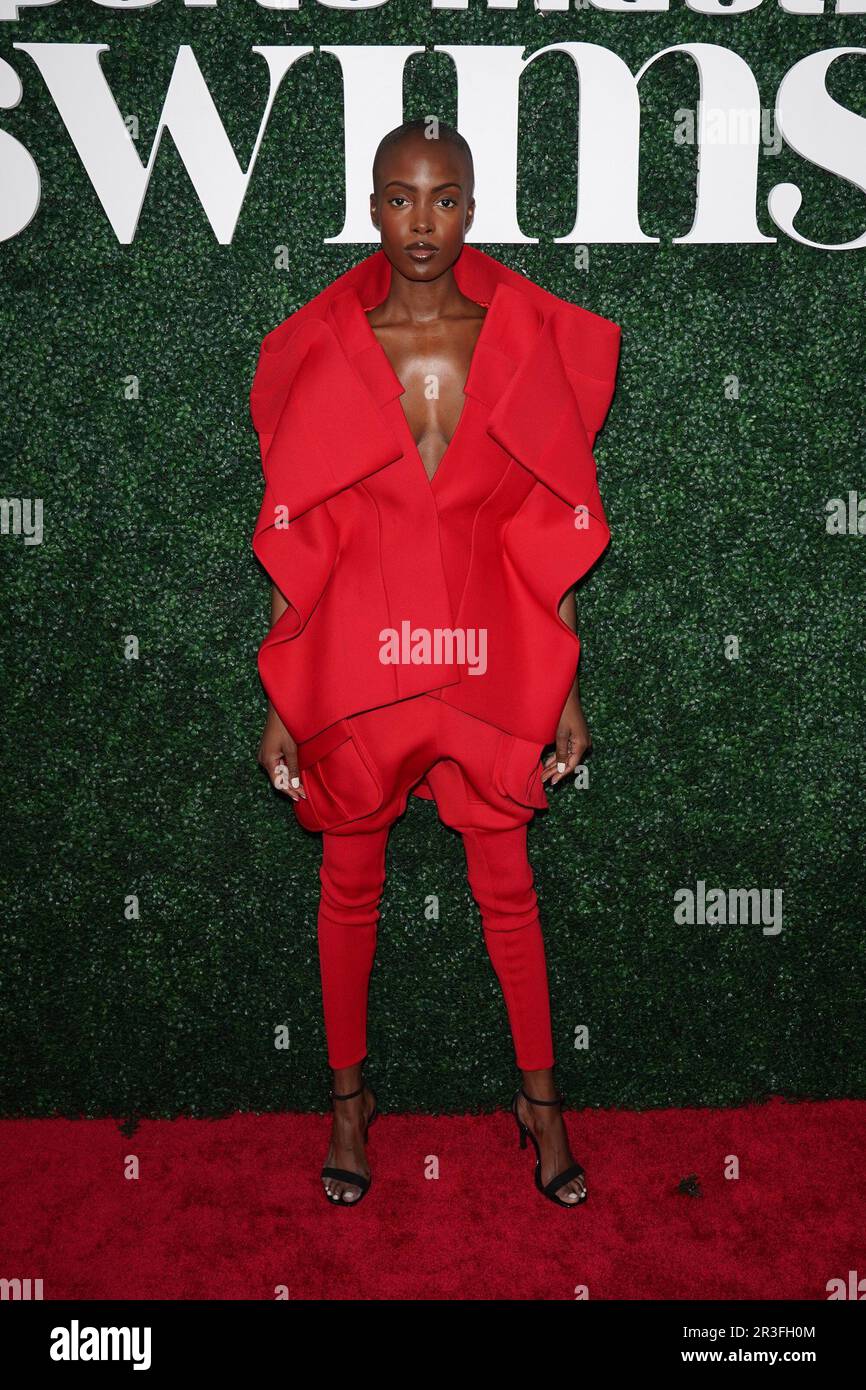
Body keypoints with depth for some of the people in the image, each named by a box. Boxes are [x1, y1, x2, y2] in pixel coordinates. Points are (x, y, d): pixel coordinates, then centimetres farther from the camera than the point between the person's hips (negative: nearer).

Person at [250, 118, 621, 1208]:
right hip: (354, 659, 0)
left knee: (506, 884, 12)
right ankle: (348, 1095, 34)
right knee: (351, 885, 14)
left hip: (488, 661, 0)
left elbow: (553, 526, 2)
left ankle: (540, 1099, 31)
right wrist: (280, 702, 0)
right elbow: (297, 537, 0)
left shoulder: (527, 338, -1)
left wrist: (566, 690, 2)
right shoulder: (321, 347, -3)